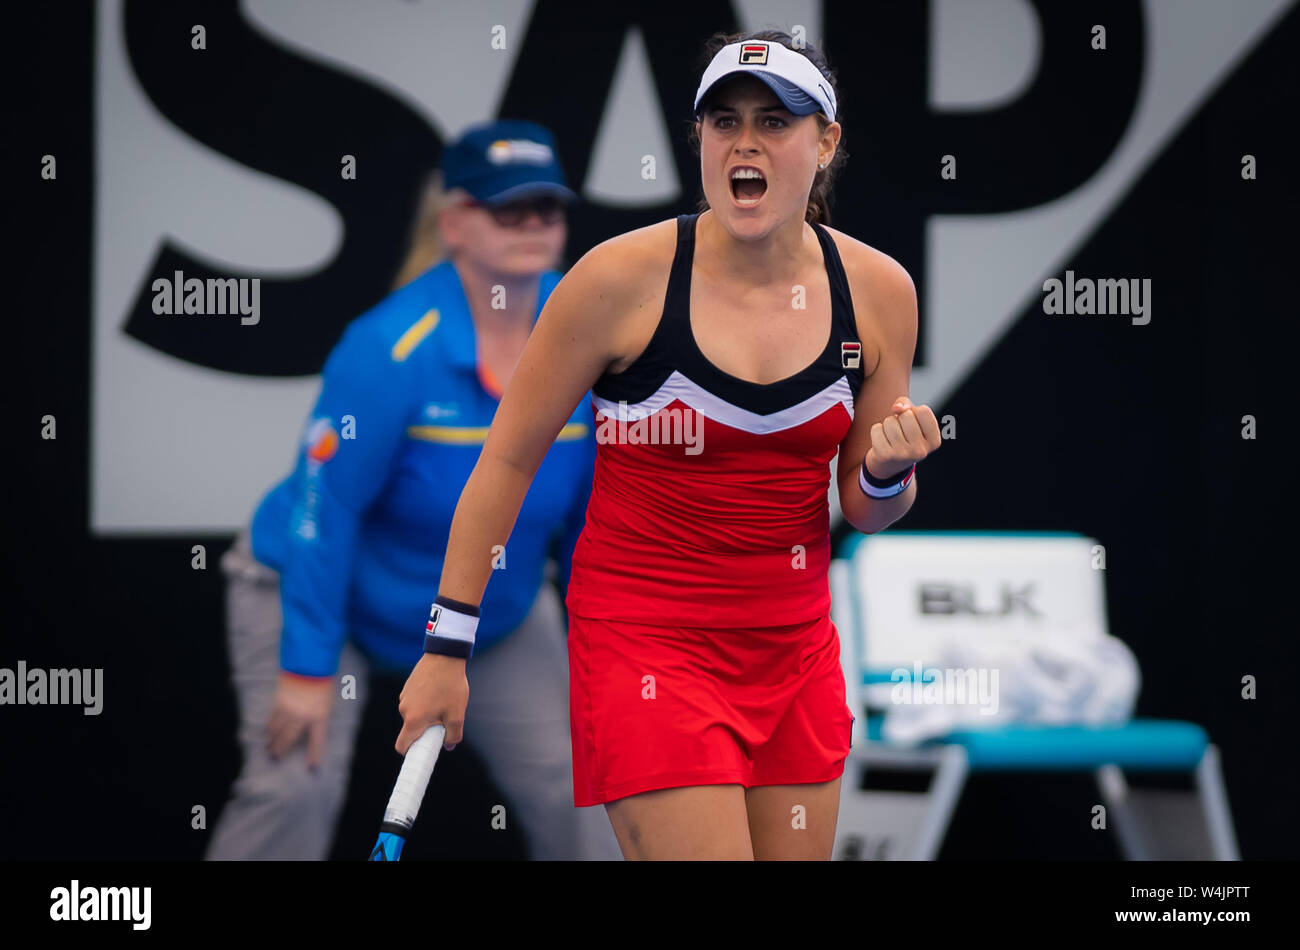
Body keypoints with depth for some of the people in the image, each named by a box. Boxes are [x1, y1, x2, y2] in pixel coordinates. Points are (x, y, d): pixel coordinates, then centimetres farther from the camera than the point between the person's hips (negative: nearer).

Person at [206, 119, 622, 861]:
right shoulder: (390, 347, -30)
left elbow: (594, 509, -2)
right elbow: (325, 504, -27)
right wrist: (307, 669, -26)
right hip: (320, 594, -5)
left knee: (570, 783, 0)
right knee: (296, 787, -19)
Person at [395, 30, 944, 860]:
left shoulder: (878, 292, 0)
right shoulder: (624, 278, -12)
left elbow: (866, 511, 11)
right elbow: (507, 459, -3)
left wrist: (888, 476, -13)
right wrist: (447, 647, -3)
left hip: (796, 651, 5)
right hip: (644, 644, -5)